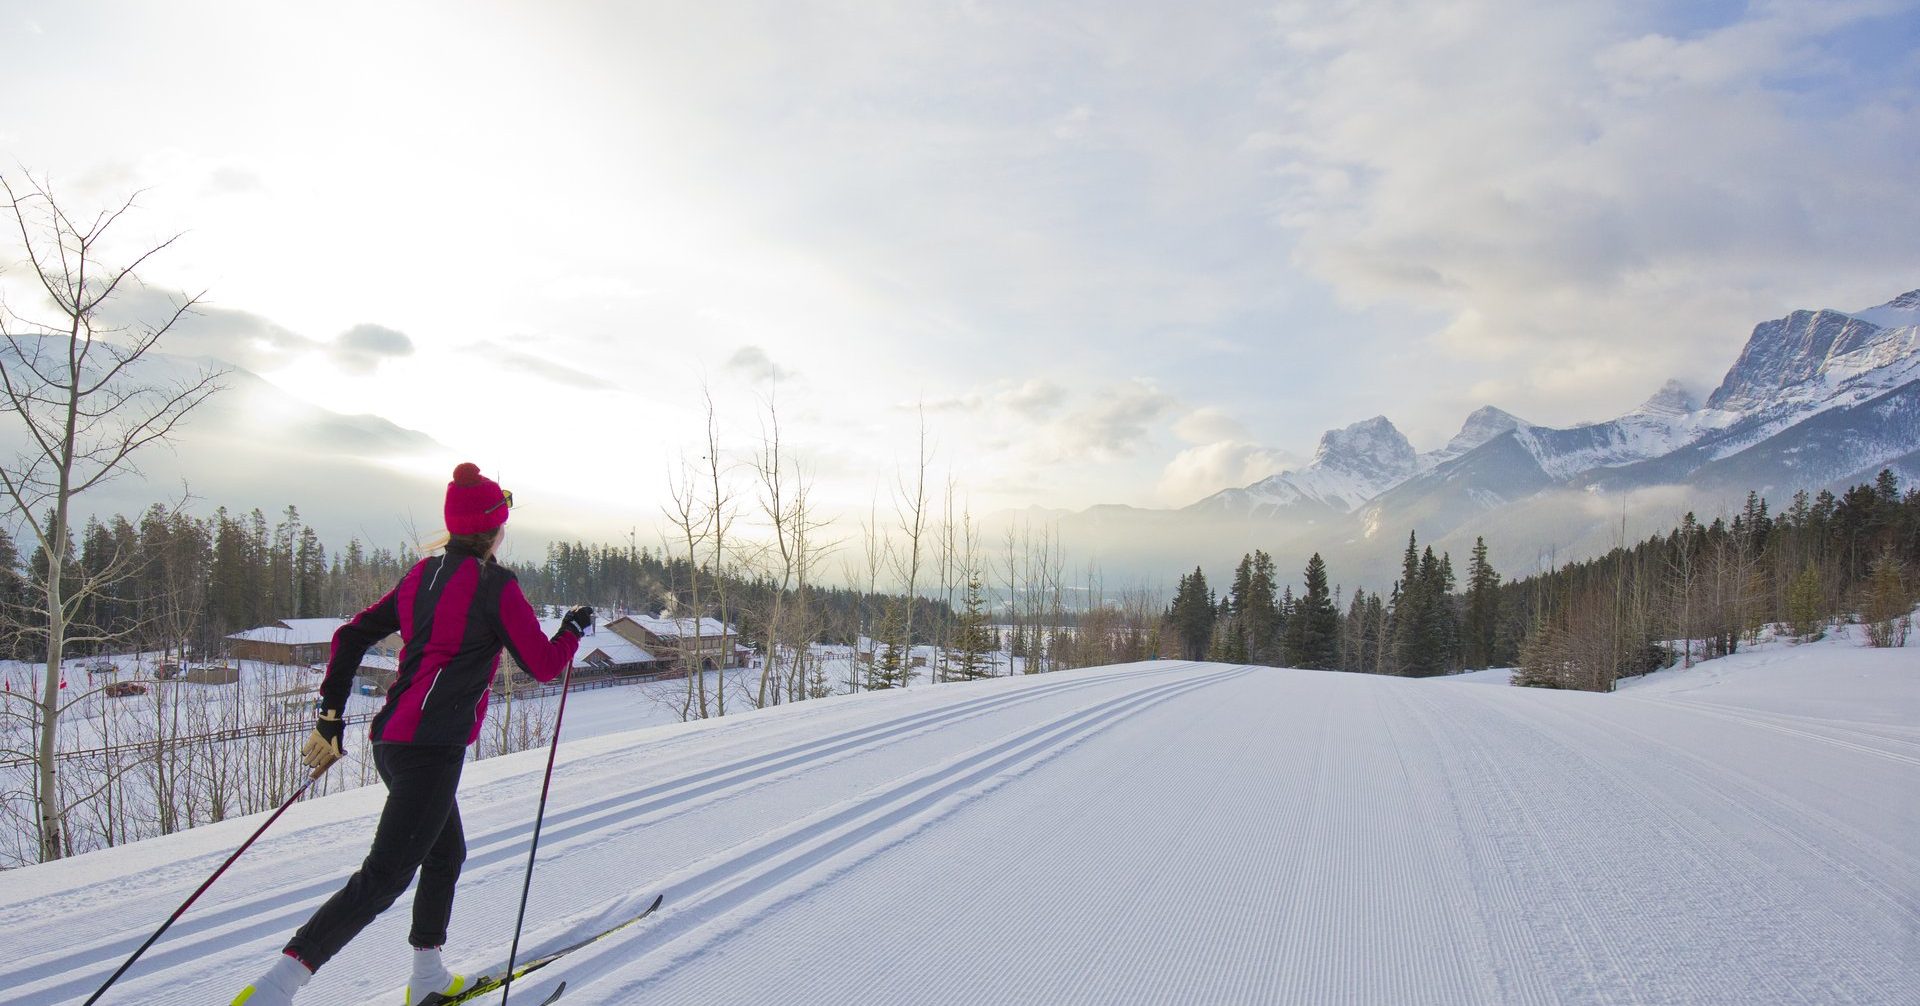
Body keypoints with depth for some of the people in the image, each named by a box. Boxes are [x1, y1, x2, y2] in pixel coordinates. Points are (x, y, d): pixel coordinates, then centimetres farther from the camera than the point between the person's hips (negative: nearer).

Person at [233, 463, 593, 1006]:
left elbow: (351, 637, 12)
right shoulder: (494, 585, -11)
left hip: (391, 738, 9)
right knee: (385, 875, -6)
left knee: (446, 854, 23)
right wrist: (574, 627, 12)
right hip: (431, 747, -9)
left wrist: (330, 717, 16)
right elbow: (543, 665, -7)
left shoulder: (421, 574, 11)